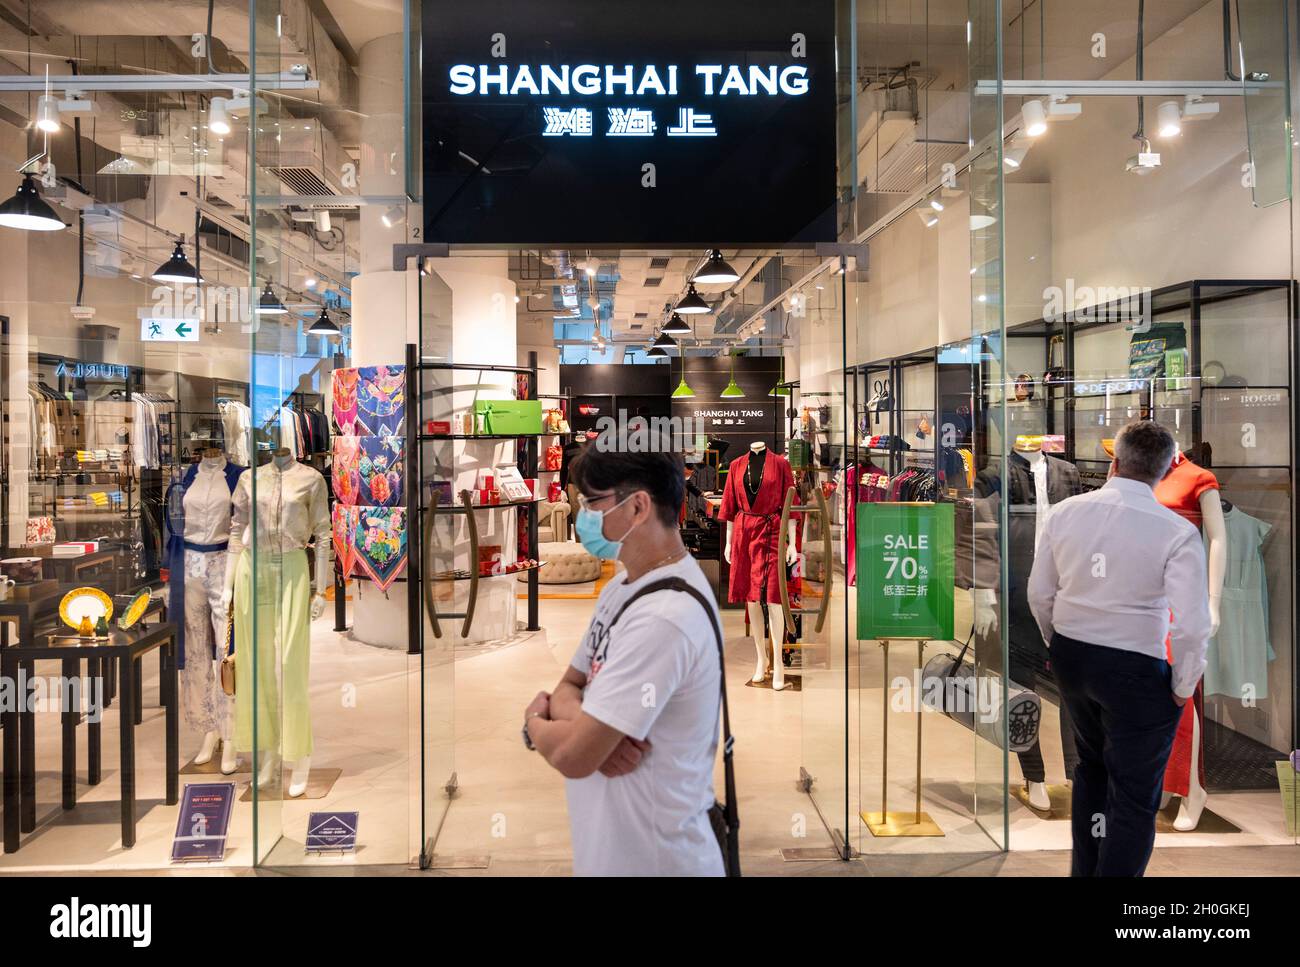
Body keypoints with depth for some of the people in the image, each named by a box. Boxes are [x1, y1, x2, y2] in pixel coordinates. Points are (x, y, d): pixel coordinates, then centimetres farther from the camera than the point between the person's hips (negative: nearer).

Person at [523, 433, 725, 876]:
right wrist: (586, 724, -14)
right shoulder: (623, 584, 4)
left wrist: (534, 722, -4)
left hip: (651, 858, -8)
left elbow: (572, 757, -26)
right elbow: (568, 687, 8)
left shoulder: (662, 618, -27)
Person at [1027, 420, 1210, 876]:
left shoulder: (1064, 512, -6)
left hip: (1070, 657, 6)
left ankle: (1084, 867, 43)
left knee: (1091, 765, 27)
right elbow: (1191, 628, -20)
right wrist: (1183, 688, -4)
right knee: (1134, 796, 8)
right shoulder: (1177, 531, -18)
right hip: (1136, 669, -5)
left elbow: (1040, 593, 2)